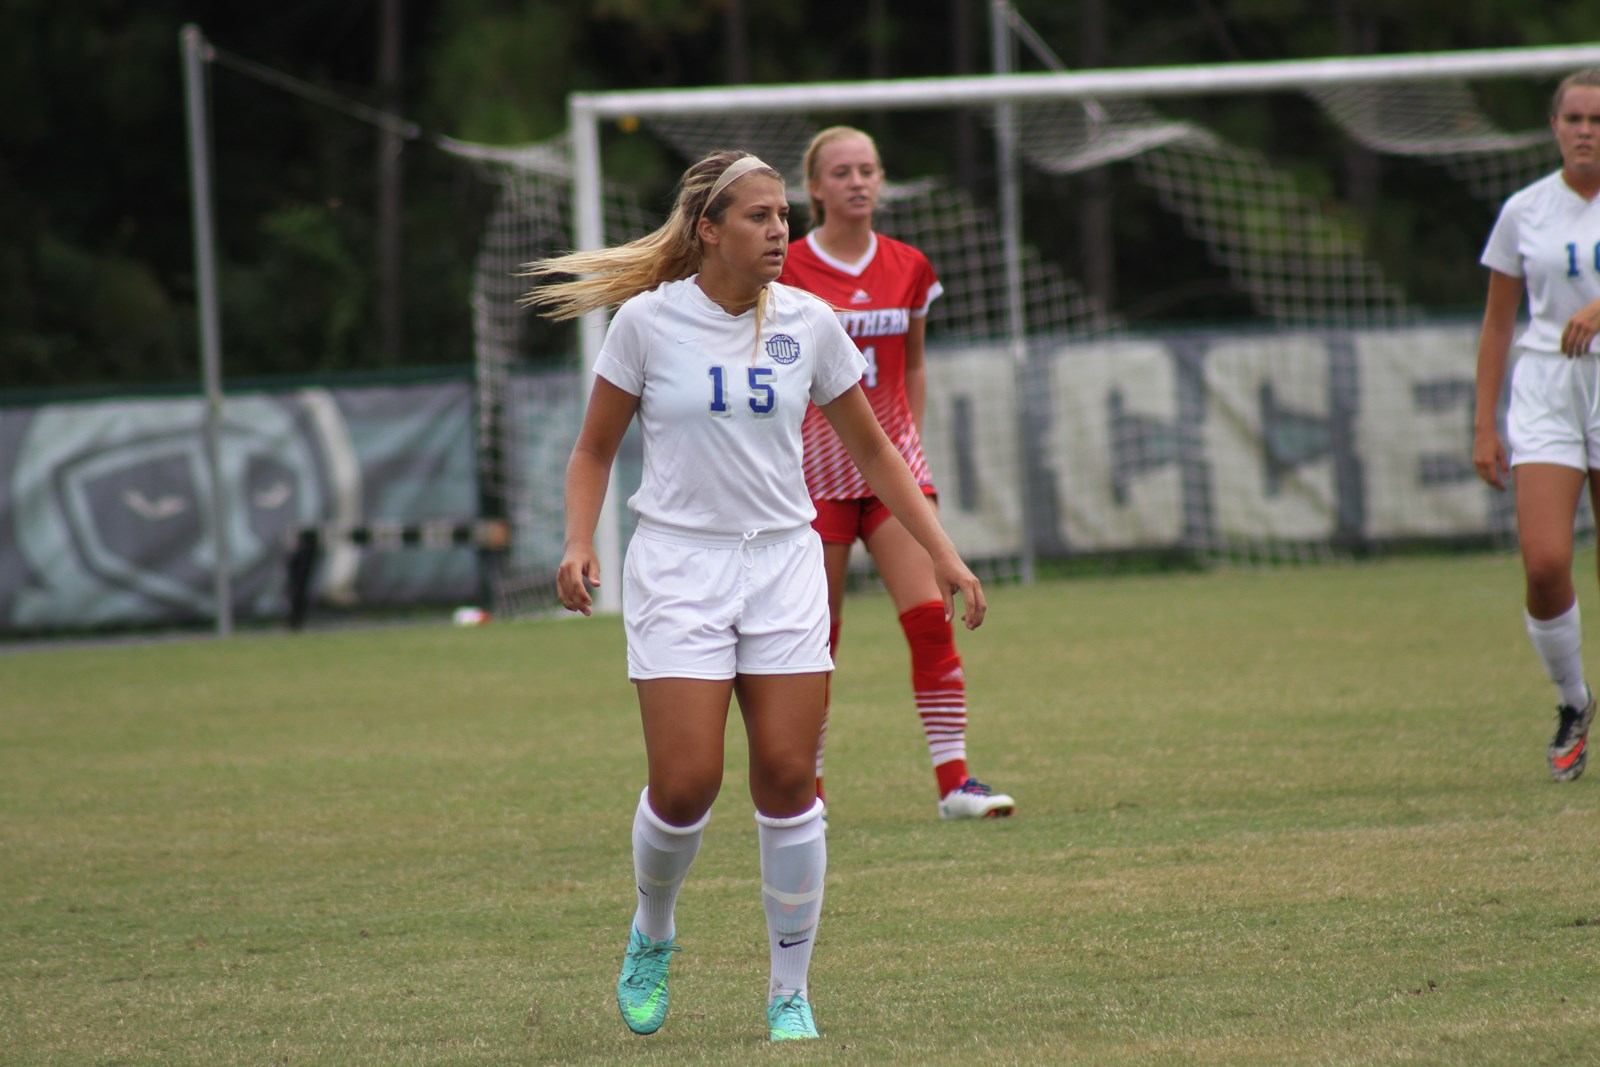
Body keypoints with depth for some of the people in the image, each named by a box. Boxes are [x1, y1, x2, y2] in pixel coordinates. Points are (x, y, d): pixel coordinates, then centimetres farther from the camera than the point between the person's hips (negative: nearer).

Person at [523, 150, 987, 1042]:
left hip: (784, 566, 2)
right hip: (678, 567, -2)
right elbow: (596, 448, 6)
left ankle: (791, 994, 5)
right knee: (685, 784, -10)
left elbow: (872, 448, 12)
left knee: (788, 778, -5)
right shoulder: (648, 320, -4)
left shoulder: (808, 323, 2)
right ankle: (652, 937, 20)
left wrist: (944, 555, 6)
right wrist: (579, 543, -11)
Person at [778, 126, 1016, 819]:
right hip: (815, 468, -3)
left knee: (929, 618, -11)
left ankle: (953, 779, -10)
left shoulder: (908, 269, 7)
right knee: (816, 636, 0)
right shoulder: (786, 272, -4)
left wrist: (909, 440, 12)